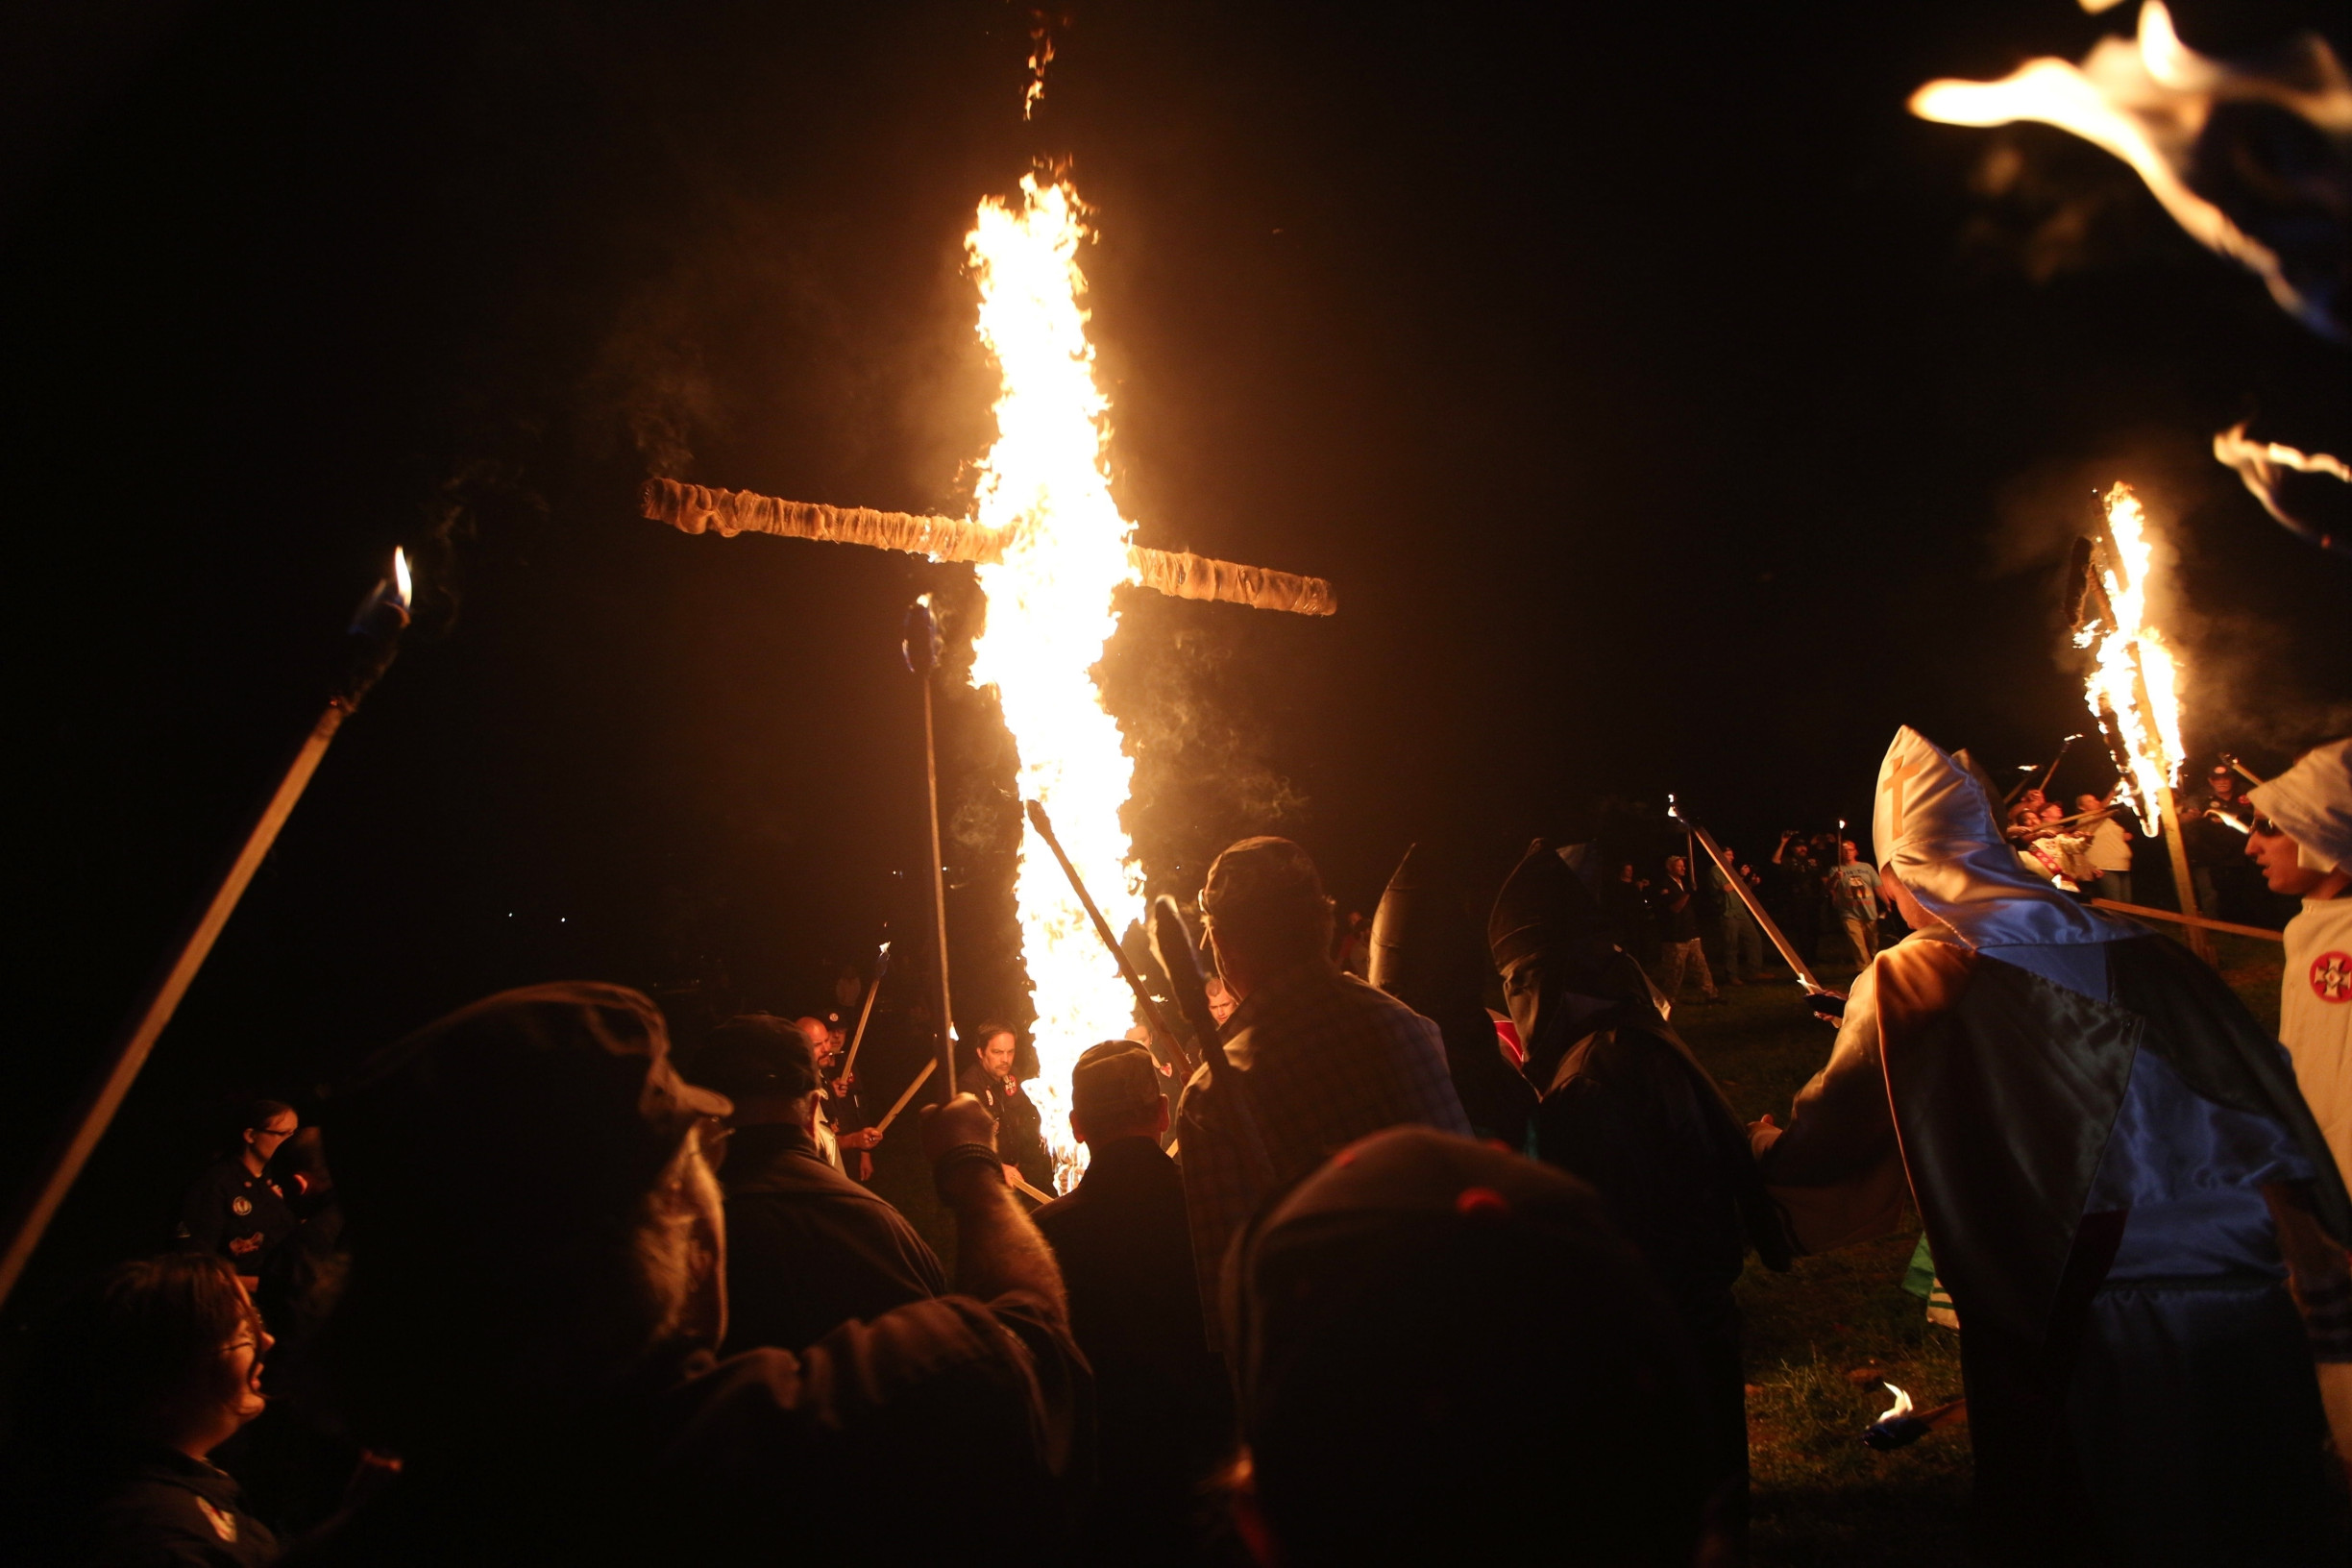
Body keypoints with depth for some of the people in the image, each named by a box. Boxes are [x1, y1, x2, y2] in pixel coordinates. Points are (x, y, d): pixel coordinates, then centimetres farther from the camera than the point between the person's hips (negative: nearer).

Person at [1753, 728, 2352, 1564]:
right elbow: (2280, 1147, 6)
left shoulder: (1906, 987, -9)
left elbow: (1825, 1149, 1)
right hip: (2249, 1334, 4)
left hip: (2074, 1349, -4)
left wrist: (1770, 1151, 24)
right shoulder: (2144, 954, 3)